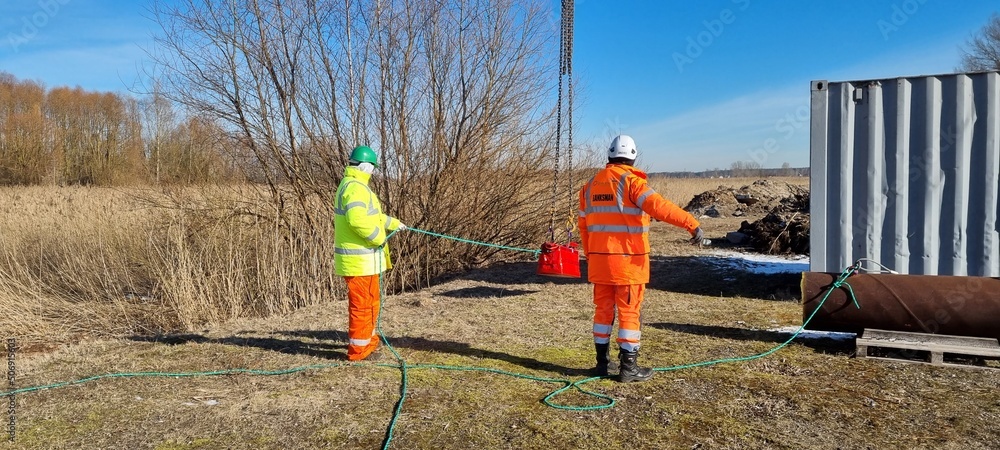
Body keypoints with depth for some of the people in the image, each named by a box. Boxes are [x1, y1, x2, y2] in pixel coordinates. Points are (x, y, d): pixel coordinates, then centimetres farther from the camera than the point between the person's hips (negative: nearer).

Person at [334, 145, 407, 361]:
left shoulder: (352, 184, 16)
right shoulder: (356, 187, -19)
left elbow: (370, 214, 28)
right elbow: (357, 219, -33)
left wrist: (394, 223, 35)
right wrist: (379, 238, -20)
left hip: (361, 257, 11)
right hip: (359, 259, -11)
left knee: (369, 301, 22)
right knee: (362, 304, -1)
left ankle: (367, 341, 35)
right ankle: (358, 350, 9)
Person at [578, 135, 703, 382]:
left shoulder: (591, 185, 10)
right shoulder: (632, 182, -11)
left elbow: (584, 224, 14)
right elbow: (659, 207, -27)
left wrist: (590, 256, 23)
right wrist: (691, 223, -30)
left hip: (599, 260, 6)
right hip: (628, 262, -6)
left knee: (603, 309, 14)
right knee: (629, 312, 2)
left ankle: (602, 362, 22)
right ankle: (628, 367, 7)